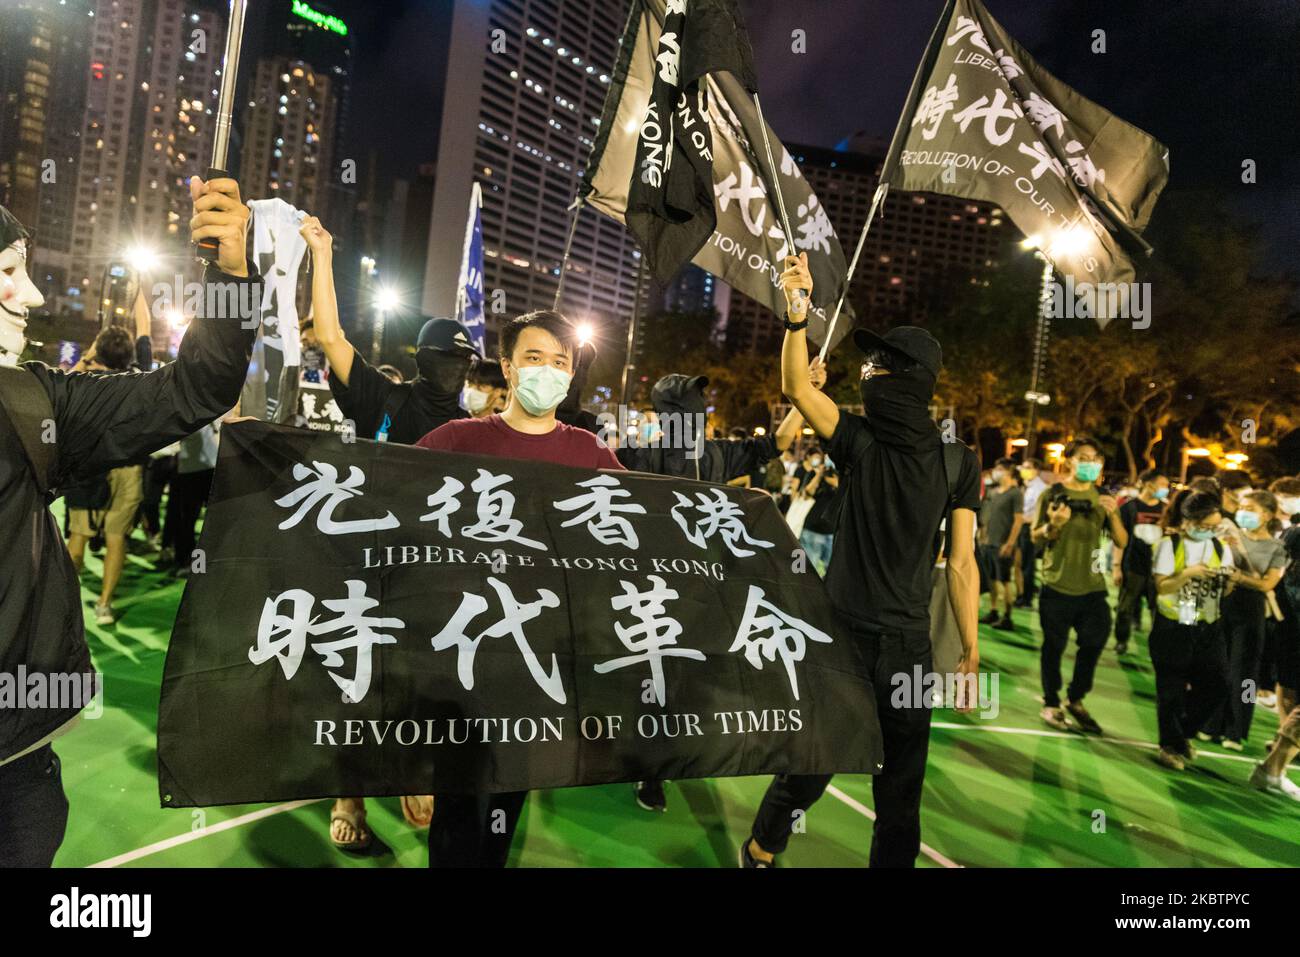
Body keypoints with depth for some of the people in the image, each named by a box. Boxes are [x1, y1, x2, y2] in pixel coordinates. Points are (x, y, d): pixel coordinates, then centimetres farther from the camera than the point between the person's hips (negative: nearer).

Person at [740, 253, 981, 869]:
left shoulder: (957, 464, 0)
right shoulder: (859, 441, -1)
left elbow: (961, 563, 0)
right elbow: (795, 387, -17)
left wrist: (970, 655, -3)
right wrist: (798, 315, -32)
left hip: (908, 647, 1)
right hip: (839, 632, -1)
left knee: (900, 795, 11)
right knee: (807, 772, 8)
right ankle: (760, 850, 36)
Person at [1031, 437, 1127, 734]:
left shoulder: (1102, 498, 8)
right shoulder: (1053, 494, -1)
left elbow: (1122, 542, 1)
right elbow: (1036, 538, -1)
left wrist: (1113, 514, -17)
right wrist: (1053, 525, -22)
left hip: (1092, 586, 3)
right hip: (1057, 585, -3)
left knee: (1093, 643, 4)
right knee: (1054, 646, 4)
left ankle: (1075, 701, 24)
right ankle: (1050, 704, 19)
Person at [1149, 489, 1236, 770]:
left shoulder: (1221, 548, 5)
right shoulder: (1170, 544, -8)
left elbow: (1222, 592, 7)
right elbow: (1161, 587, -12)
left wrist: (1229, 581, -14)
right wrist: (1188, 573, -25)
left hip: (1207, 628, 4)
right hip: (1172, 628, -4)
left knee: (1217, 684, 0)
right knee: (1171, 689, 4)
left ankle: (1182, 733, 25)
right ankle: (1170, 745, 22)